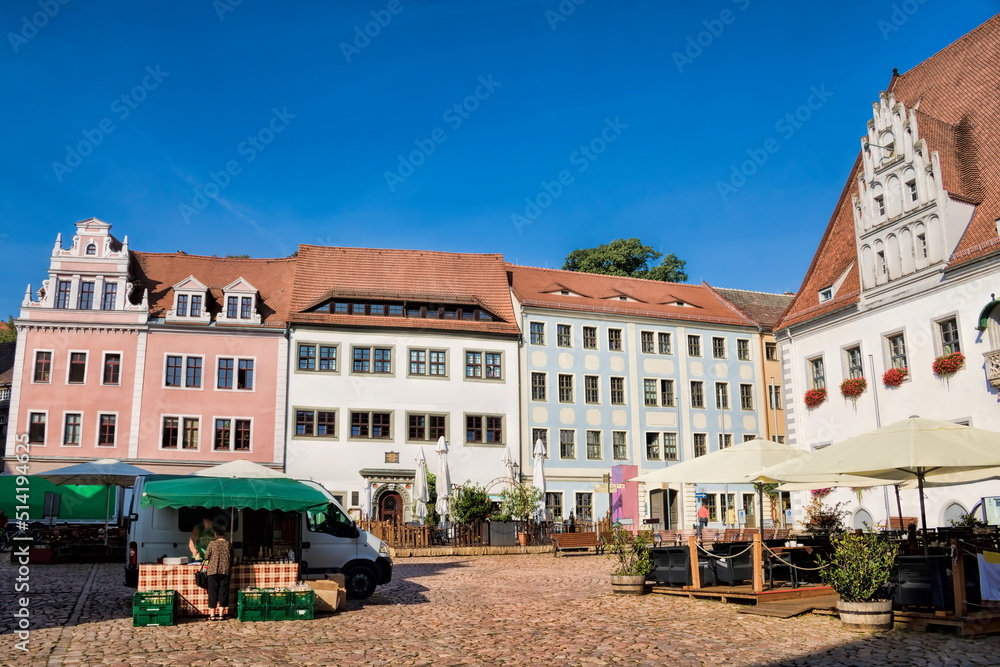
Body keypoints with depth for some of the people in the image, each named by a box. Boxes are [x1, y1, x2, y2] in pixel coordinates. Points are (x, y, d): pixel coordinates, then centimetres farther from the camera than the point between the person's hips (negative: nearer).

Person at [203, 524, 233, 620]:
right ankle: (221, 614, 6)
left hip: (213, 570, -2)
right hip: (225, 571, 2)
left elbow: (206, 556, 1)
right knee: (223, 592, 6)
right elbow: (231, 558, 10)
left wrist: (206, 567, 18)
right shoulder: (228, 544, 2)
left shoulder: (212, 543, -5)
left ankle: (212, 615, 3)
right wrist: (230, 567, 26)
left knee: (213, 592, 4)